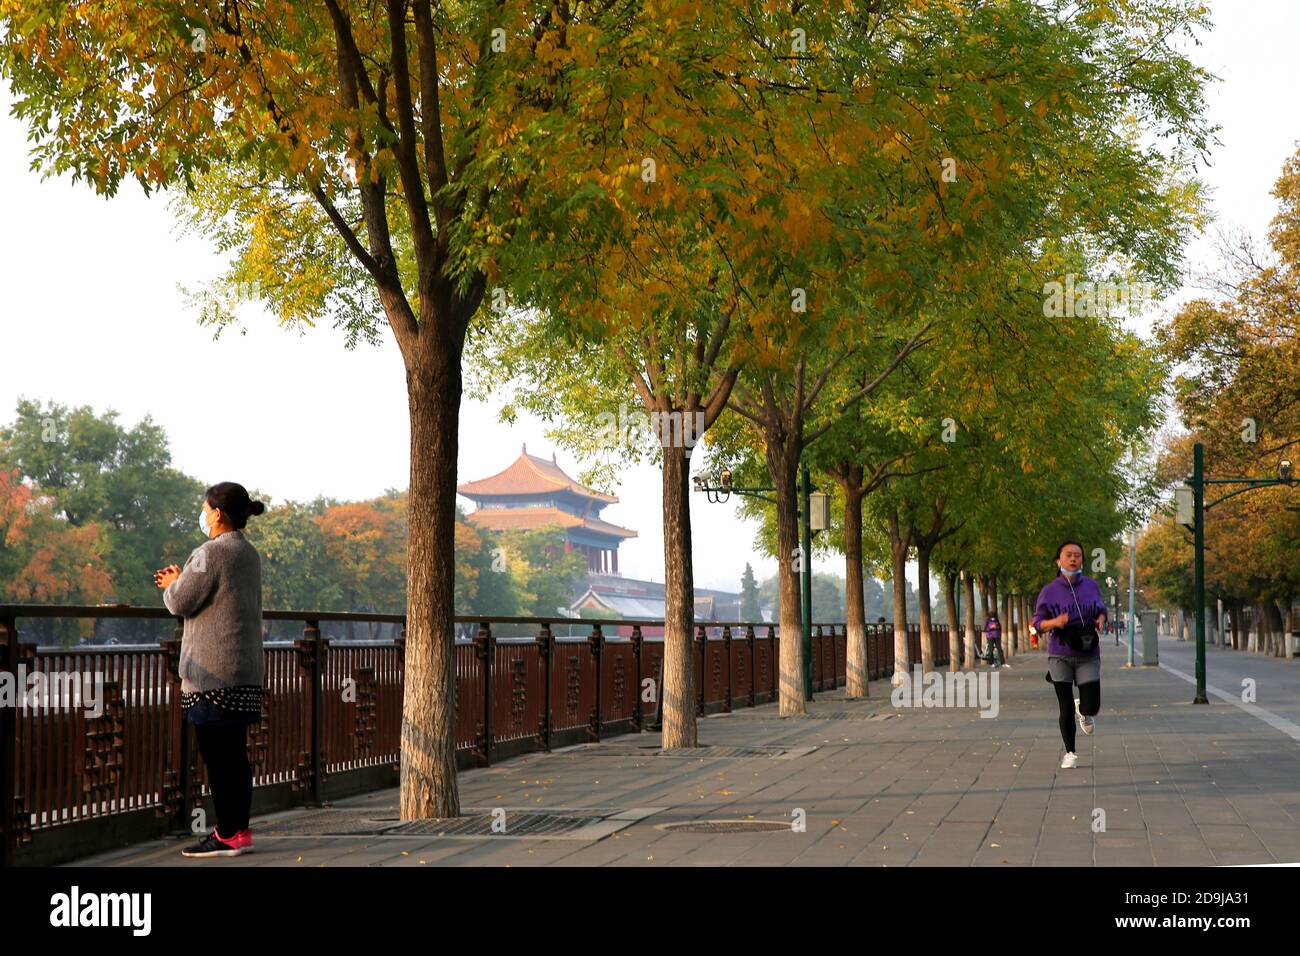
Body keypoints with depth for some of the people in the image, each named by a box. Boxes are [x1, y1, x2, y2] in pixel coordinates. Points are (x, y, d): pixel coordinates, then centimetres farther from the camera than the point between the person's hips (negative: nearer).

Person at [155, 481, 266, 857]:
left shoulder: (211, 553, -14)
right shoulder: (249, 555, 15)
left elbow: (180, 603, -13)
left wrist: (172, 584, 8)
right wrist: (180, 582, 23)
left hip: (213, 671, -9)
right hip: (245, 670, 9)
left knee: (216, 753, -5)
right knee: (235, 753, 11)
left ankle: (228, 834, -4)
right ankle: (239, 829, 14)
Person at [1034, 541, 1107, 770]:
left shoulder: (1091, 586, 2)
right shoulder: (1049, 591, -5)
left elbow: (1102, 609, 18)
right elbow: (1038, 623, 1)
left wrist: (1101, 620, -5)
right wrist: (1054, 622, -21)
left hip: (1088, 656, 1)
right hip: (1060, 656, -1)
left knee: (1091, 707, -7)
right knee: (1066, 709, -1)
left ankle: (1083, 712, 31)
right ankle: (1070, 754, 17)